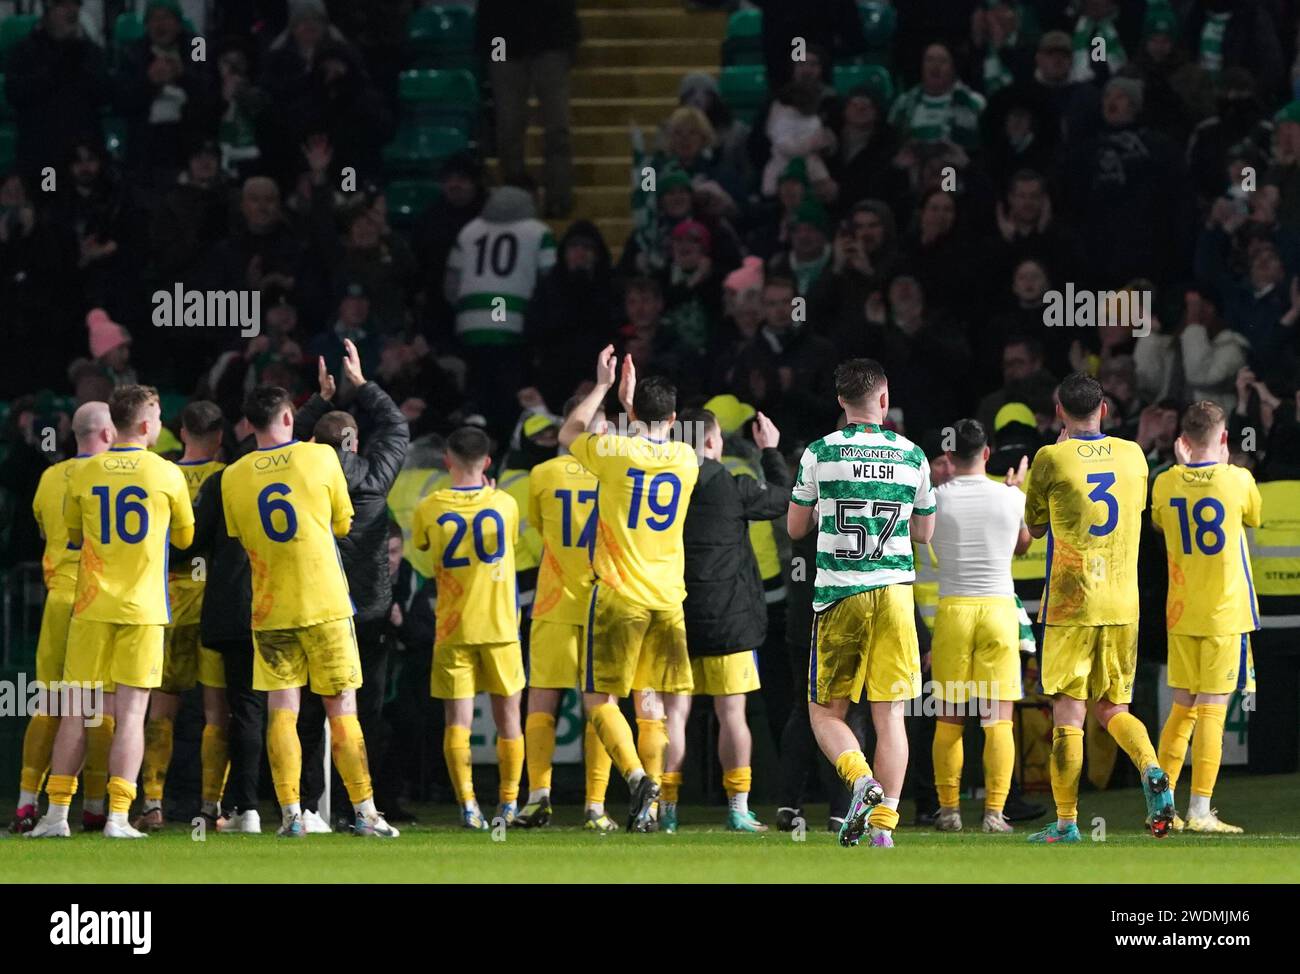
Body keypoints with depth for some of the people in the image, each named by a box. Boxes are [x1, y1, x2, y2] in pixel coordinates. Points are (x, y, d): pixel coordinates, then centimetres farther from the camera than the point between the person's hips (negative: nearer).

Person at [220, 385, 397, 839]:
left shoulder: (233, 477, 0)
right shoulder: (320, 457, -5)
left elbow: (240, 539, 10)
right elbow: (343, 524, 6)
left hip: (270, 610, 1)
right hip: (325, 605, -1)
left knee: (281, 710, 4)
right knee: (342, 709, 2)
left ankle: (290, 813, -5)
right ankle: (365, 812, -1)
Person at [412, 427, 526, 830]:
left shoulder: (430, 509, -4)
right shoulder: (504, 504, -3)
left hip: (452, 628, -1)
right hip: (500, 626, 1)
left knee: (458, 719, -2)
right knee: (507, 716, 11)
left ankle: (467, 804, -14)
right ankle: (509, 804, 15)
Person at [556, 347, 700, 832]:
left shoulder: (613, 450, -8)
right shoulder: (686, 459, 3)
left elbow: (568, 433, 13)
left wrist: (603, 386, 22)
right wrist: (629, 400, 31)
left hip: (619, 594, -4)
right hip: (668, 598, 4)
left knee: (598, 698, 1)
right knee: (650, 701, 9)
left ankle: (636, 776, -20)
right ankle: (650, 805, 3)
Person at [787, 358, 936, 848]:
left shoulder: (820, 453, -2)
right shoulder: (912, 456, 3)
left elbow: (796, 527, 7)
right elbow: (924, 532, 14)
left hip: (838, 593, -1)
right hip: (894, 591, 1)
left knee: (825, 711, 9)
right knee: (889, 713, 3)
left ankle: (860, 779, -18)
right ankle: (884, 824, -4)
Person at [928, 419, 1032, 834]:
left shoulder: (936, 498, -4)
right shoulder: (1011, 498, 0)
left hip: (952, 609, 0)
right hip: (999, 607, 0)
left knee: (949, 718, 9)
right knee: (999, 718, 0)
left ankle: (948, 810, 9)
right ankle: (995, 811, -6)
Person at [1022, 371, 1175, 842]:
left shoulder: (1051, 459, -6)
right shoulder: (1132, 455, 7)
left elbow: (1033, 526, 7)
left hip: (1070, 603, -4)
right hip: (1123, 604, 4)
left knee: (1068, 711, 0)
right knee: (1111, 708, 14)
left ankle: (1066, 822, -1)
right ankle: (1152, 771, -13)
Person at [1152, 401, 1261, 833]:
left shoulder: (1165, 484, -1)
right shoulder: (1238, 481, -10)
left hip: (1181, 614, 4)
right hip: (1226, 612, -4)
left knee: (1182, 708, 14)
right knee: (1212, 709, -4)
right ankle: (1200, 810, -7)